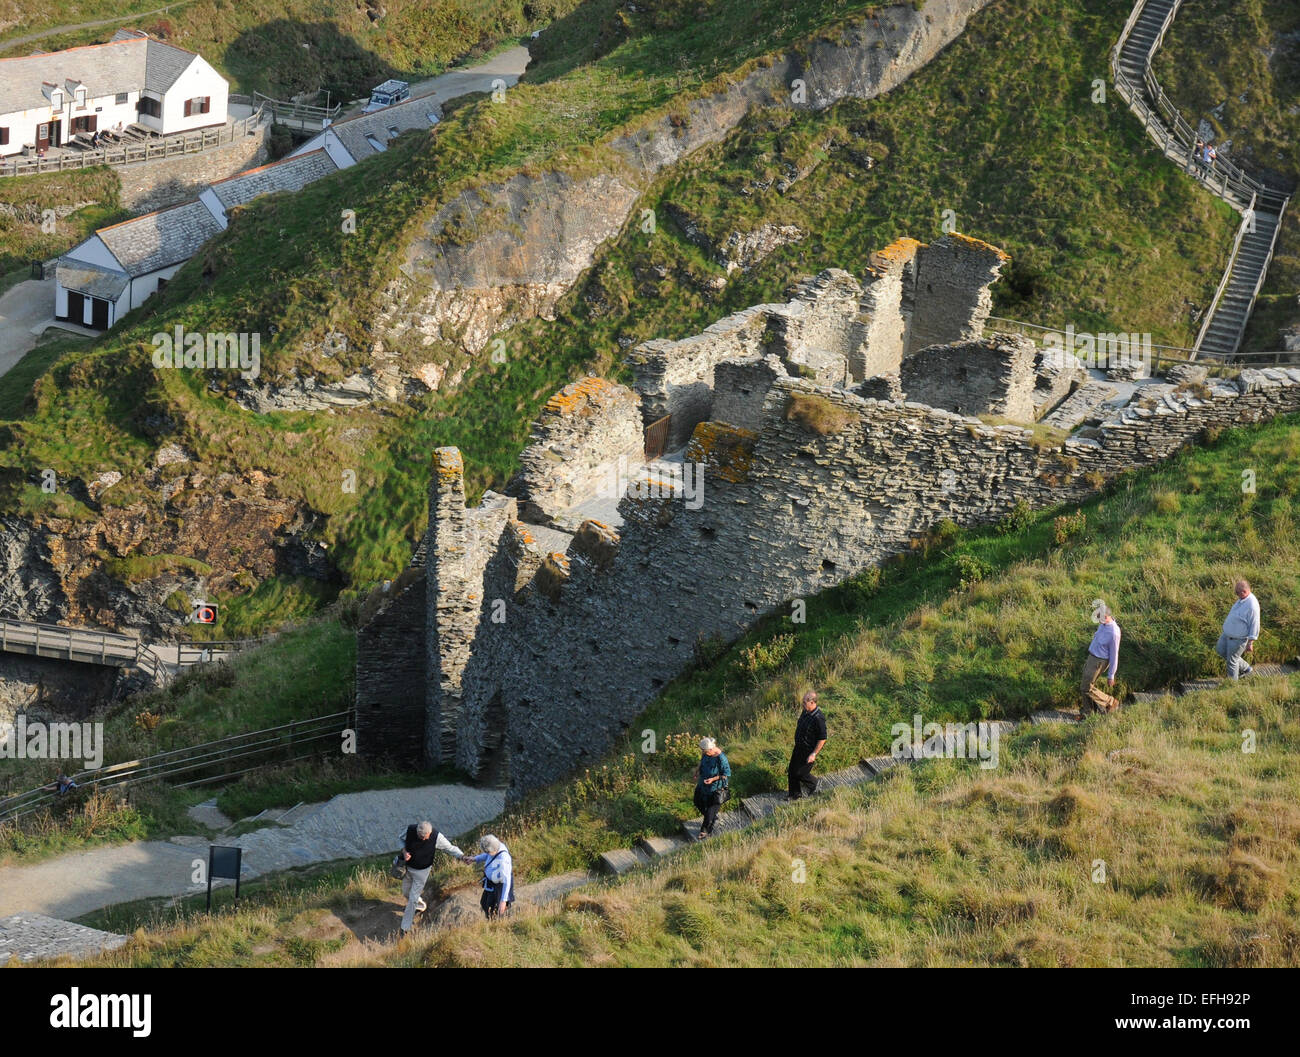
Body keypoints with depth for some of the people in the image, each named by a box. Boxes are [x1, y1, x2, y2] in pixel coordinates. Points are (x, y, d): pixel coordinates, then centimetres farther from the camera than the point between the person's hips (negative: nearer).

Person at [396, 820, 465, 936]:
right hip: (407, 867, 3)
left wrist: (462, 856, -34)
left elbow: (450, 848, -16)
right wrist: (404, 851, -19)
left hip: (421, 871, -3)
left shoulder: (436, 837, -27)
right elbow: (402, 838, -1)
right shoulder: (410, 830, -23)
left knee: (413, 899, -1)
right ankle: (420, 906, 52)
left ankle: (405, 928, 14)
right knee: (406, 893, 20)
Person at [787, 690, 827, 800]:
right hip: (798, 747, 8)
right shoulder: (805, 712, -2)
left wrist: (814, 754, -22)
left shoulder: (818, 719, -29)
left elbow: (822, 739, -24)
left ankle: (812, 785, 30)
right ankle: (795, 794, 30)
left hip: (808, 750, -8)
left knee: (800, 772, 1)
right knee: (792, 771, 14)